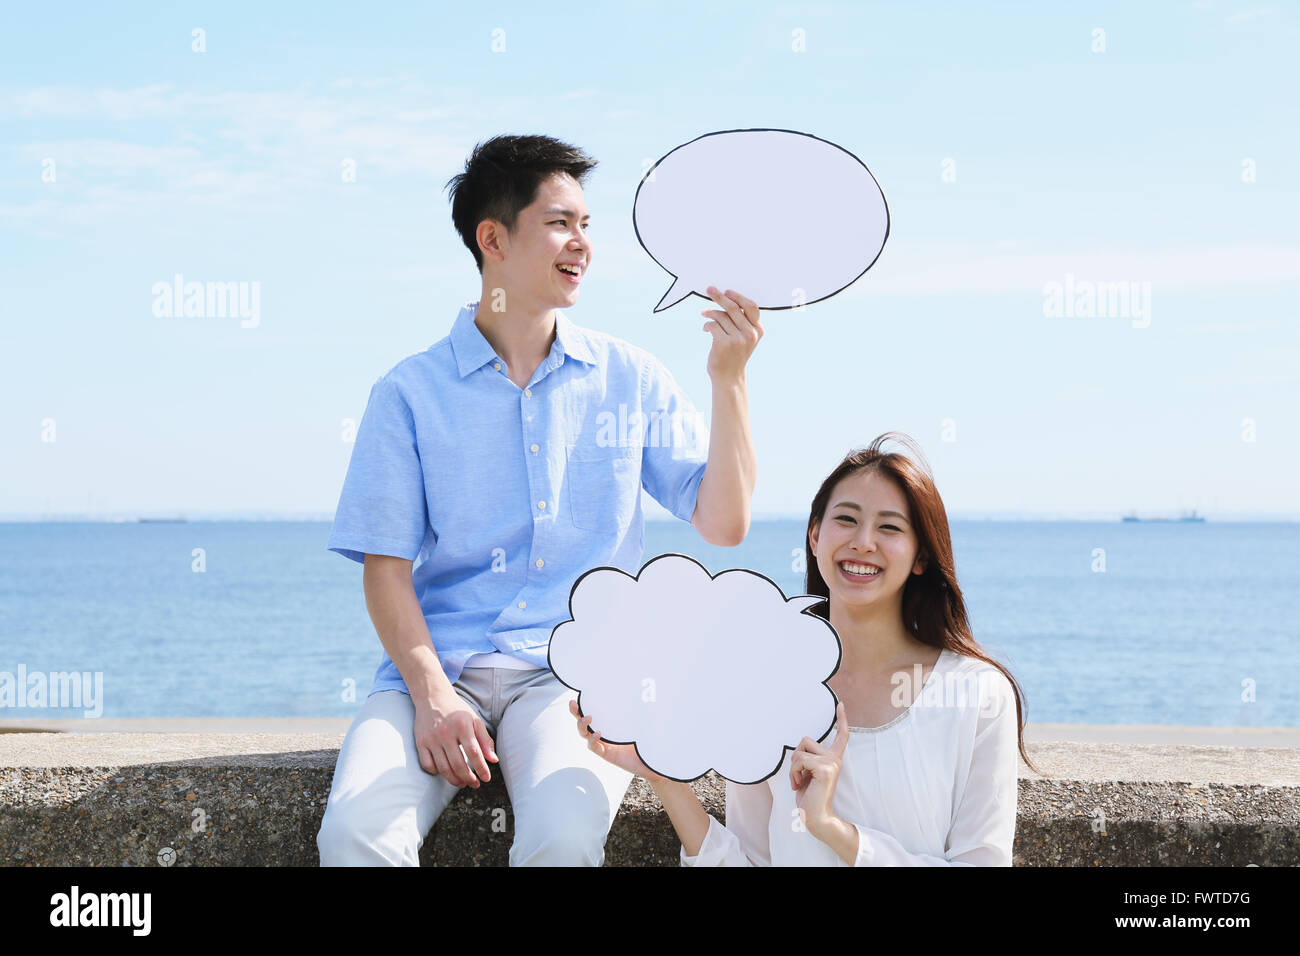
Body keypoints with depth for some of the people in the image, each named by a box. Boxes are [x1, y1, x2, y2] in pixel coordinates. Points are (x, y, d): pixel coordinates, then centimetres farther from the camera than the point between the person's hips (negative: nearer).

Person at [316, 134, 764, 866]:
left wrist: (729, 379, -4)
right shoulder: (412, 392, 6)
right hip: (440, 668, 0)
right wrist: (431, 694, -14)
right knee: (355, 833, -28)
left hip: (575, 672, 0)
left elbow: (724, 524, 6)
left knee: (563, 838, -31)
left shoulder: (629, 379, 11)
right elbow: (386, 567, 1)